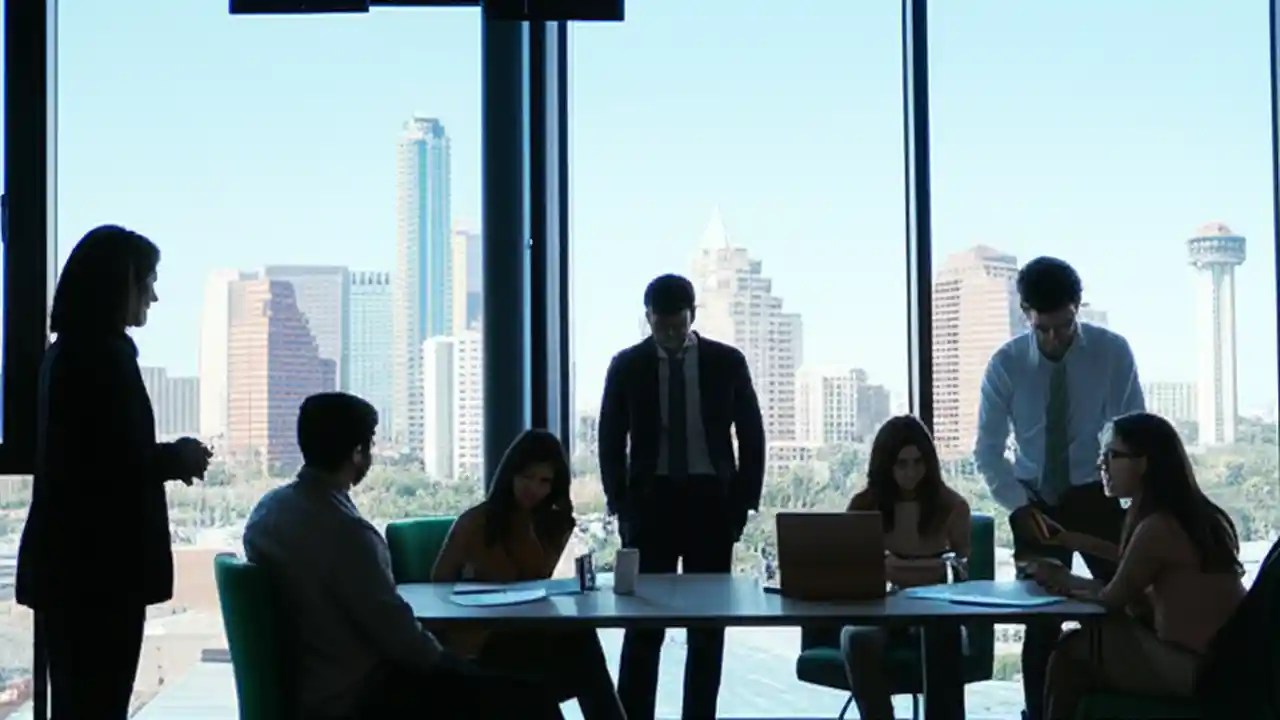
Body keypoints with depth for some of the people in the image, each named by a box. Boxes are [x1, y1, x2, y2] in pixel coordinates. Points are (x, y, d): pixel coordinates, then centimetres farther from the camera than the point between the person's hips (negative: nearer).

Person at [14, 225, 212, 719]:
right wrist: (178, 460, -2)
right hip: (99, 562, -9)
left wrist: (167, 457, 14)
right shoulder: (108, 354, -14)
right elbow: (121, 461, -19)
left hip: (65, 559, 9)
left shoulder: (66, 351, 14)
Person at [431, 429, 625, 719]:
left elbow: (538, 572, 2)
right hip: (479, 641, -4)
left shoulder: (555, 523, 9)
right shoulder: (476, 521, -4)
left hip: (531, 632, 5)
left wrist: (526, 522, -10)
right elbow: (440, 580, 2)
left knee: (580, 637, -33)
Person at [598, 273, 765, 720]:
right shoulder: (627, 365, 1)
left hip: (711, 499, 1)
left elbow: (752, 436, 5)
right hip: (651, 498, -1)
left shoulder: (727, 362, 1)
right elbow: (611, 441, 4)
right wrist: (620, 504, -3)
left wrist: (744, 502, -2)